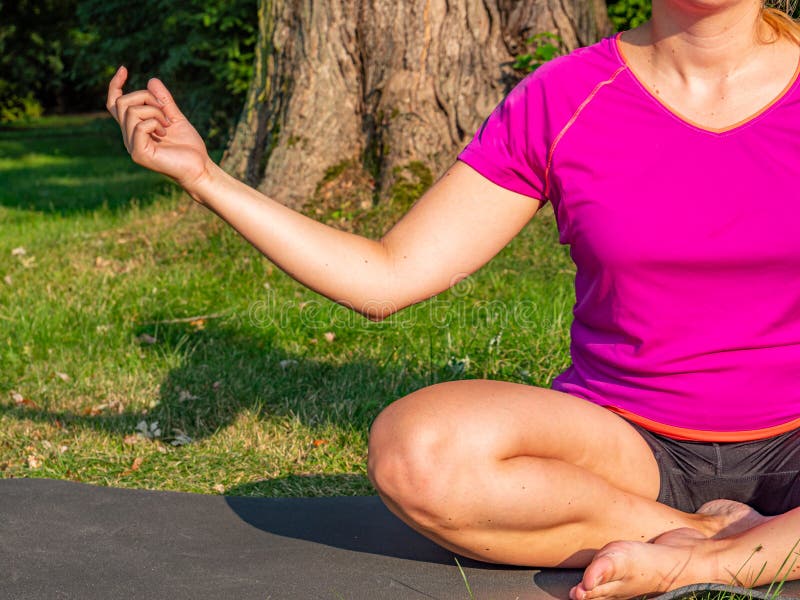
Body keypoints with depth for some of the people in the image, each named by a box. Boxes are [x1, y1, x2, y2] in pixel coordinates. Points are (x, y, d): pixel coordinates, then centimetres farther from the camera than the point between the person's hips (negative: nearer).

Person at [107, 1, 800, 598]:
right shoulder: (563, 101, -2)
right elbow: (383, 280, -2)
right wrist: (204, 176, -7)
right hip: (627, 442, 1)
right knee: (414, 449, -30)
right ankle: (708, 532, -16)